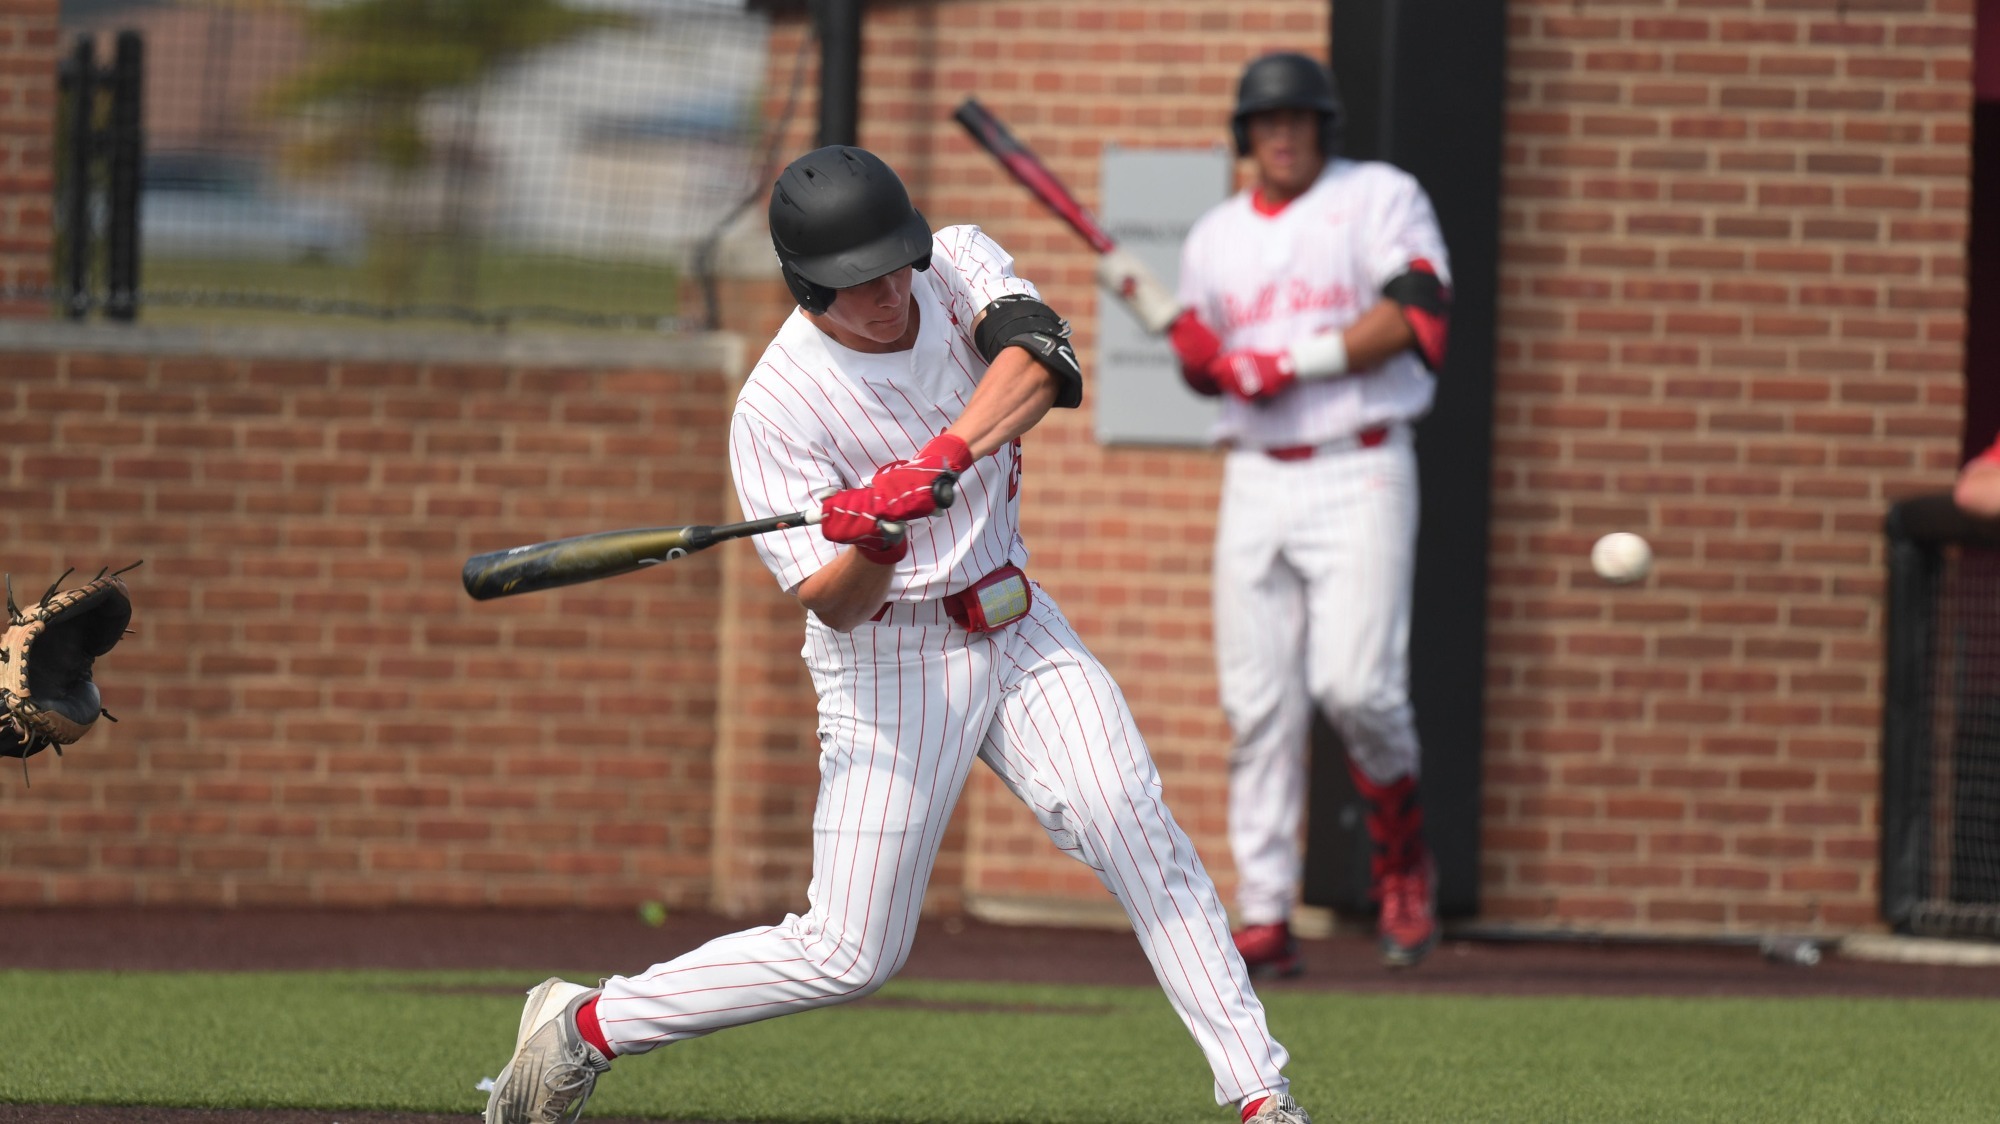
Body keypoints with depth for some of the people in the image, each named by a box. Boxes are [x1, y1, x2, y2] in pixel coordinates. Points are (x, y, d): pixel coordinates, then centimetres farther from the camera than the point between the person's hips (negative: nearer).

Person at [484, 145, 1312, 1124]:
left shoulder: (959, 266, -5)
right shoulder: (776, 408, -19)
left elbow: (1040, 362, -25)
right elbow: (835, 605, -19)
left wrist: (940, 461, -39)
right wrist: (877, 544, -41)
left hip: (1015, 625, 5)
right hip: (893, 664, -4)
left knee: (1133, 830, -15)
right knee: (848, 954, -7)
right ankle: (583, 1026, 9)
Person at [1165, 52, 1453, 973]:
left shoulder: (1380, 199, 1)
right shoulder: (1216, 236, 17)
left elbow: (1414, 313, -13)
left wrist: (1297, 362, -20)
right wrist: (1195, 352, -4)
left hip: (1359, 474, -4)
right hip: (1255, 478, 5)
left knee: (1353, 682, -17)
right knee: (1257, 706, -3)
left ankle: (1400, 844, 11)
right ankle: (1264, 919, -3)